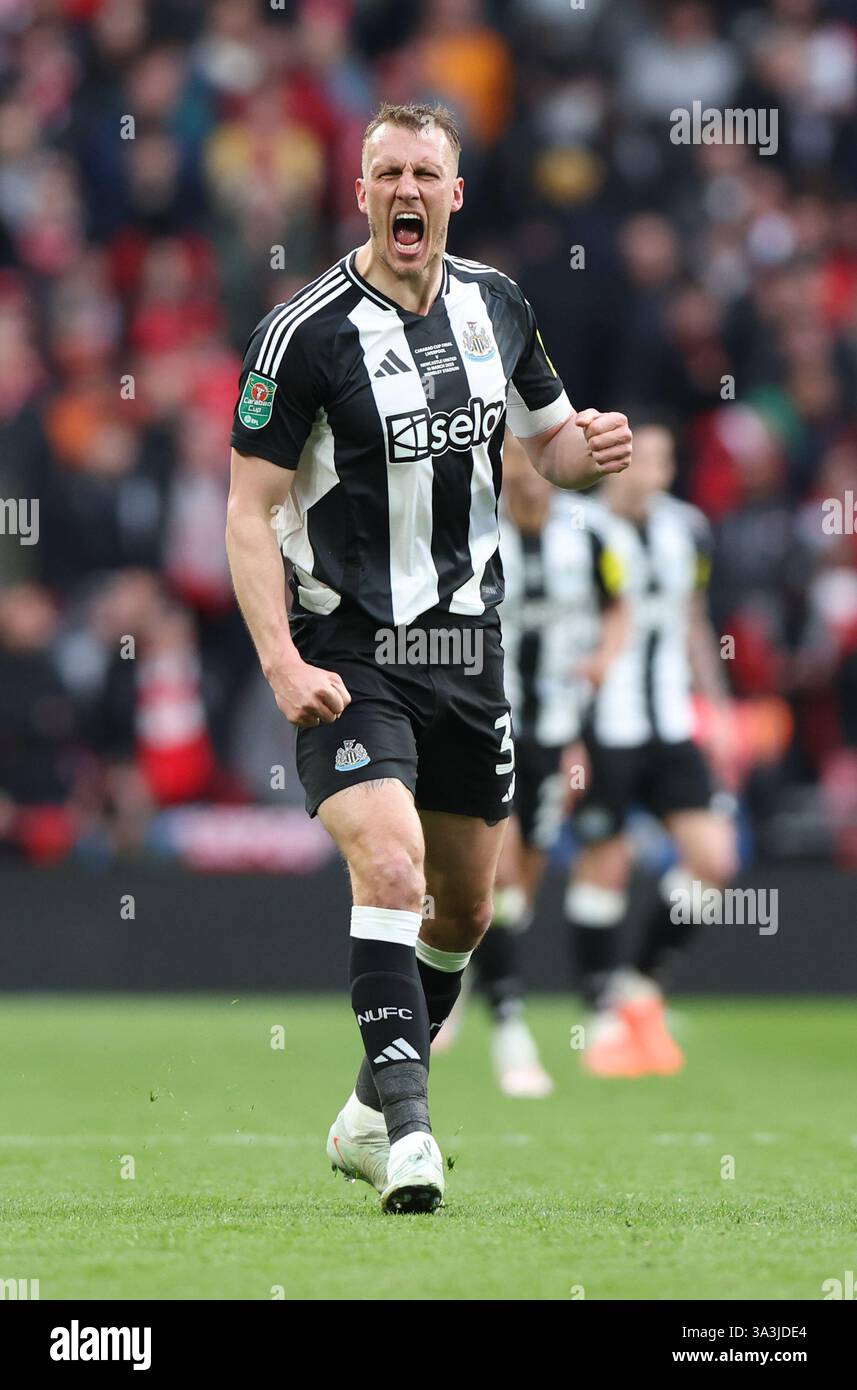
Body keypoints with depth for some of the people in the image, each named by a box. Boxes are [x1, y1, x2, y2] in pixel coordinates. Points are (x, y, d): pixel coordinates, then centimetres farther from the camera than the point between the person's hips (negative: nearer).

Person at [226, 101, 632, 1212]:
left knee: (465, 910, 13)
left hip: (467, 649, 6)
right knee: (391, 870, -24)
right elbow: (250, 511, -10)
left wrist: (594, 448, -8)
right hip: (350, 658, -6)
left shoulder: (497, 305, 4)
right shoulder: (307, 330, -12)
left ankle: (370, 1118, 32)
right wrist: (282, 663, -21)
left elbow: (551, 443, 18)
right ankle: (408, 1130, -24)